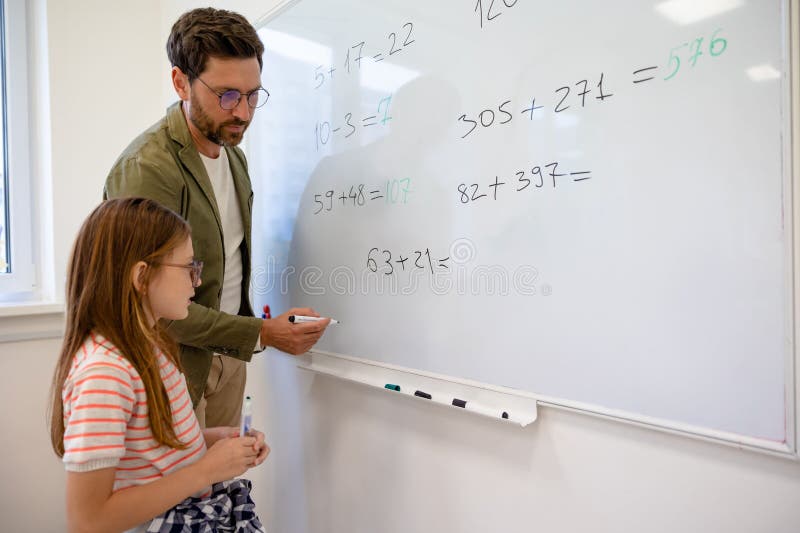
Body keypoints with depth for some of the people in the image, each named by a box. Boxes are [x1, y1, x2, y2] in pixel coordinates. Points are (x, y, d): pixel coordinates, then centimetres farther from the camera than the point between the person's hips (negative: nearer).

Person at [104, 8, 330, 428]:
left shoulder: (234, 155, 6)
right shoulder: (147, 168, -22)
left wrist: (248, 330, 9)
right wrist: (261, 333, -24)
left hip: (229, 353, 7)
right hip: (176, 363, -7)